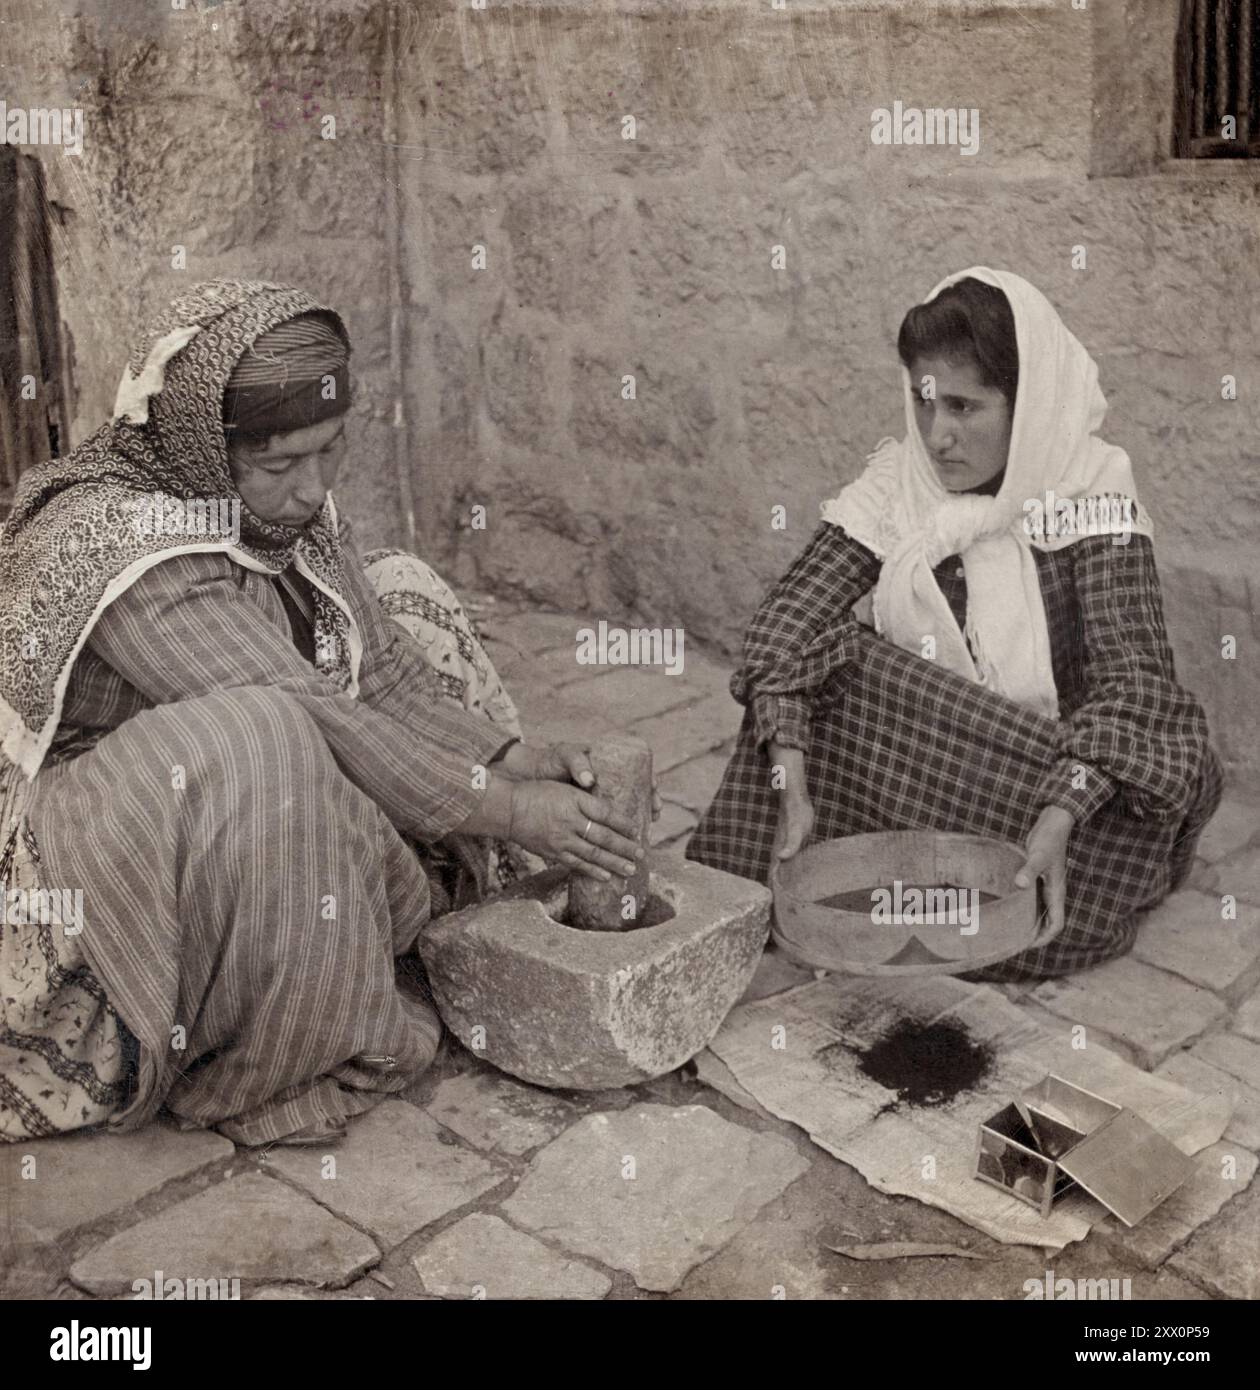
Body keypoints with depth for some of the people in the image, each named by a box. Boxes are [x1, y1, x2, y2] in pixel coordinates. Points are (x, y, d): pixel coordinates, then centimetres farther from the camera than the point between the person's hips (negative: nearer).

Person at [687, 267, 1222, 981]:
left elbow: (1132, 674, -23)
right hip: (918, 760, 3)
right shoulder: (894, 482, -6)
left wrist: (1058, 818, -38)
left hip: (1050, 768, -2)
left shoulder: (1091, 488, -14)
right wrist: (792, 787, -30)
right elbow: (788, 619, -16)